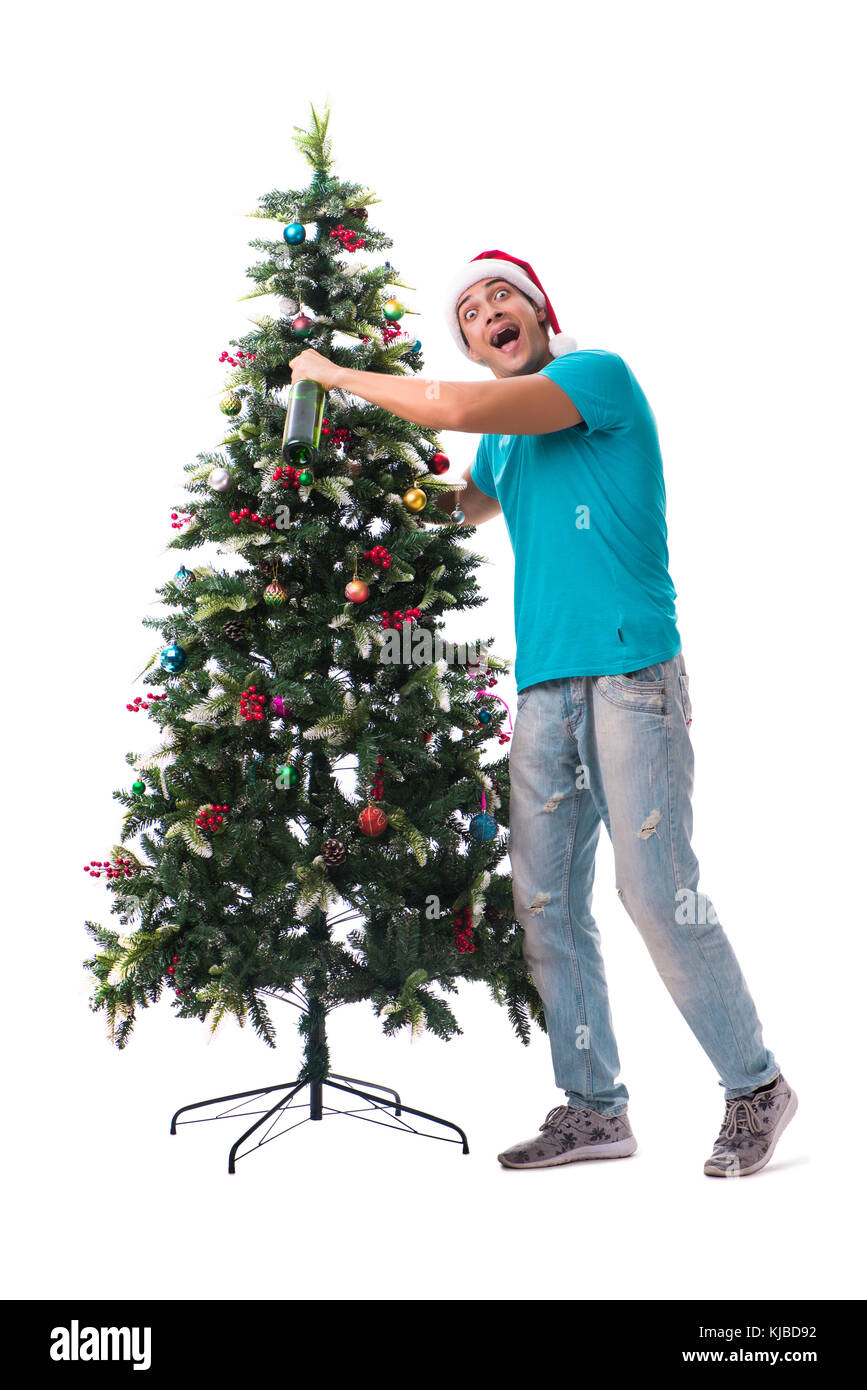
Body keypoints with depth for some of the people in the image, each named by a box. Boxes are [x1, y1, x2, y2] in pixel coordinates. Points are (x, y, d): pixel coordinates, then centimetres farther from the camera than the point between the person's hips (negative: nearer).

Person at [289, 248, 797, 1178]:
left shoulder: (602, 375, -2)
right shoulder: (502, 441, 21)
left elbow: (458, 408, -14)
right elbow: (454, 511, 39)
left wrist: (339, 374, -1)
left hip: (631, 674, -7)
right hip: (542, 688, 8)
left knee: (659, 894, -8)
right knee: (545, 905, 4)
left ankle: (757, 1089, 9)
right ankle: (592, 1108, 14)